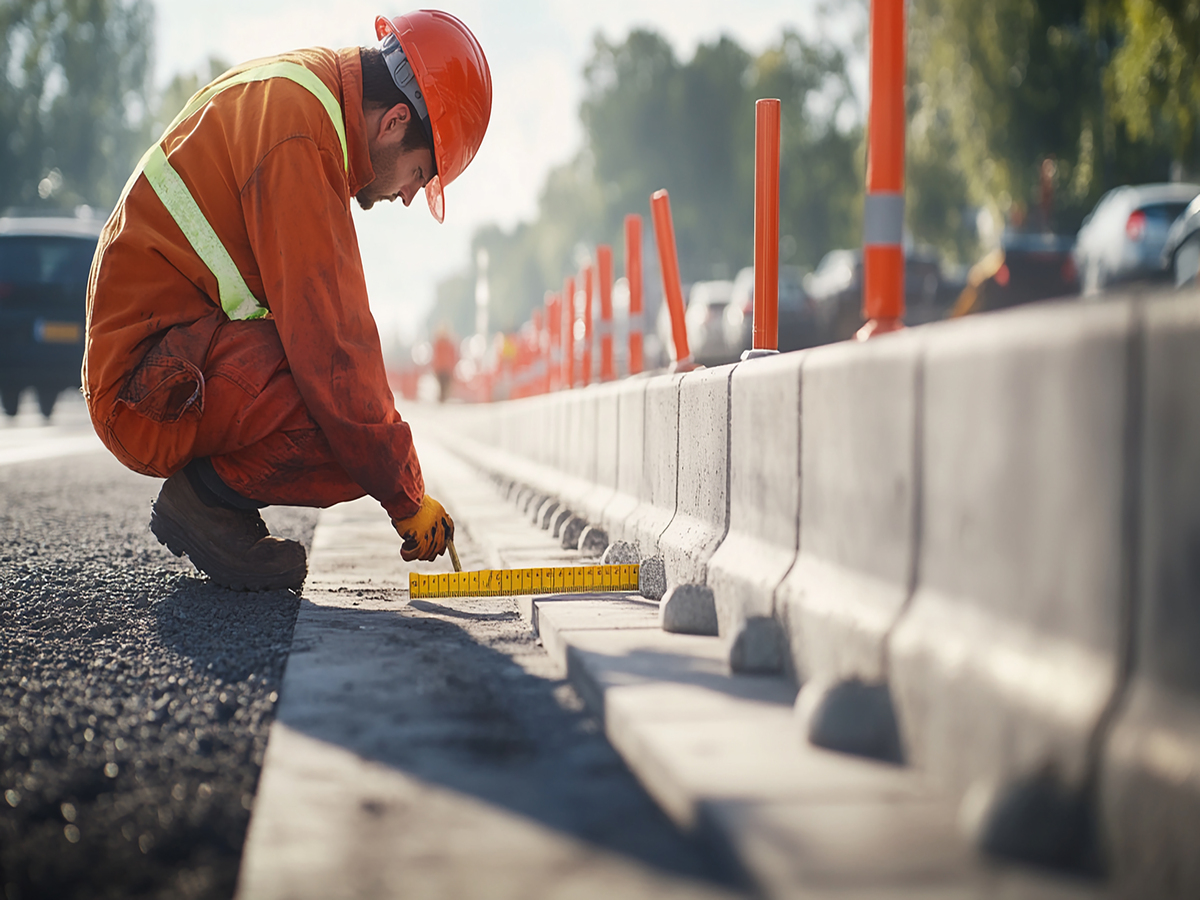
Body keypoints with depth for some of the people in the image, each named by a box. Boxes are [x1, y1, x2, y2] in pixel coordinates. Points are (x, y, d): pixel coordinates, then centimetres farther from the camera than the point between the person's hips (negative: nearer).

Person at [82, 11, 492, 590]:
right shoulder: (299, 135, -19)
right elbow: (331, 346, -22)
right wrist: (407, 499, -14)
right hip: (158, 390, -10)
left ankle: (207, 487, 8)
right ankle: (207, 494, -6)